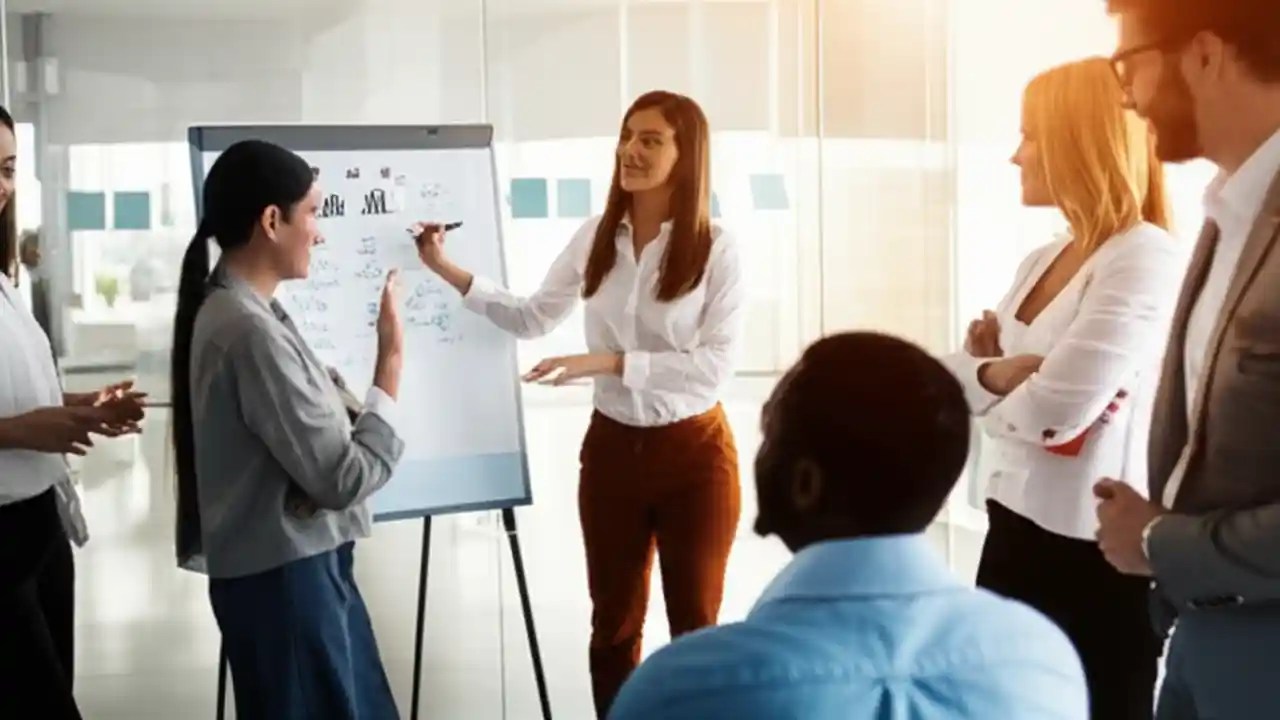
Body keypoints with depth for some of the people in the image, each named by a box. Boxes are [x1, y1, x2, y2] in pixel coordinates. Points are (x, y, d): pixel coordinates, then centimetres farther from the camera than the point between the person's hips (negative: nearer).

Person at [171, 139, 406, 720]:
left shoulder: (231, 309, 6)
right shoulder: (251, 330, -23)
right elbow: (342, 477, -21)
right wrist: (391, 358, -15)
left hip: (296, 566, 9)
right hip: (284, 579, -9)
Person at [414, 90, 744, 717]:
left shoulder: (717, 250, -11)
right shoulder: (595, 238, 0)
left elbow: (716, 365, -18)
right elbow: (533, 319, 7)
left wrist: (609, 363, -25)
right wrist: (449, 272, -3)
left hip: (694, 453, -3)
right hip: (612, 448, 4)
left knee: (694, 625, 9)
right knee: (613, 623, 12)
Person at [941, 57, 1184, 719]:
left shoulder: (1148, 262, -16)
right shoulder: (1043, 260, 11)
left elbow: (1051, 409, -24)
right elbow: (948, 379, 9)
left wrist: (988, 381, -3)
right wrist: (994, 371, -13)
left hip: (1094, 553, -8)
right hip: (1015, 530, 8)